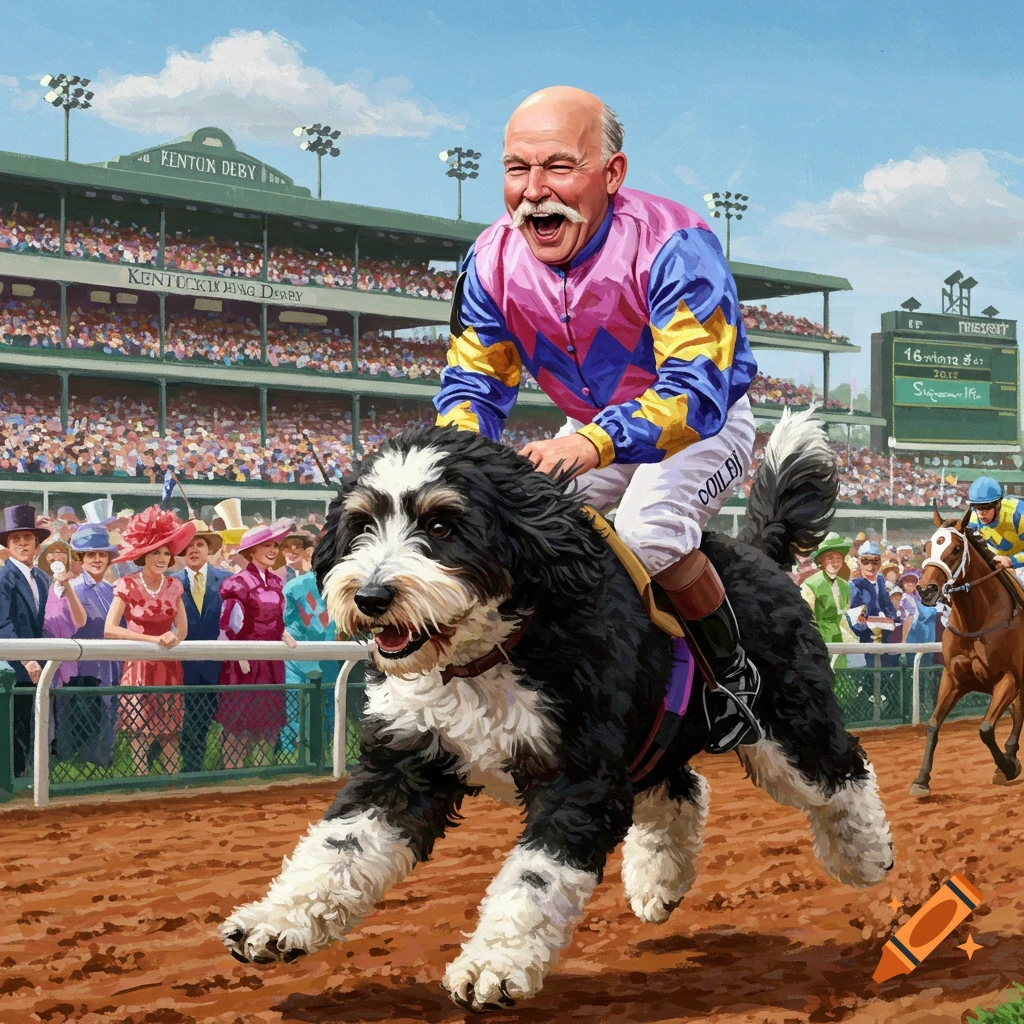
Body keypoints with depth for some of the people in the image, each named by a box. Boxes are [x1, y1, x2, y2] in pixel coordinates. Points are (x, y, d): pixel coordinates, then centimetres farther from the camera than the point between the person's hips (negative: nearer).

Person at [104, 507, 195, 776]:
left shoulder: (174, 586, 4)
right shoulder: (127, 585, -9)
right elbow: (109, 630, -17)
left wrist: (173, 638, -8)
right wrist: (155, 639, -20)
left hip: (169, 668, 4)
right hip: (138, 667, -4)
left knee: (170, 732, 5)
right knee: (139, 734, -4)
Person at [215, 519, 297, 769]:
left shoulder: (276, 583, 9)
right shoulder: (238, 584, -12)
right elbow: (230, 629, -13)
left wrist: (289, 642, 6)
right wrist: (242, 660, -17)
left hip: (272, 663, 7)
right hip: (245, 663, -7)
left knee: (268, 725, 11)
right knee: (239, 724, -2)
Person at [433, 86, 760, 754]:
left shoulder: (674, 245, -32)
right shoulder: (494, 261, -15)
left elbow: (696, 393, -40)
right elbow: (474, 384, -7)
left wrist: (594, 443, -58)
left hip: (707, 424, -6)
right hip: (594, 431, 6)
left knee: (648, 525, -32)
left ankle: (736, 679, -9)